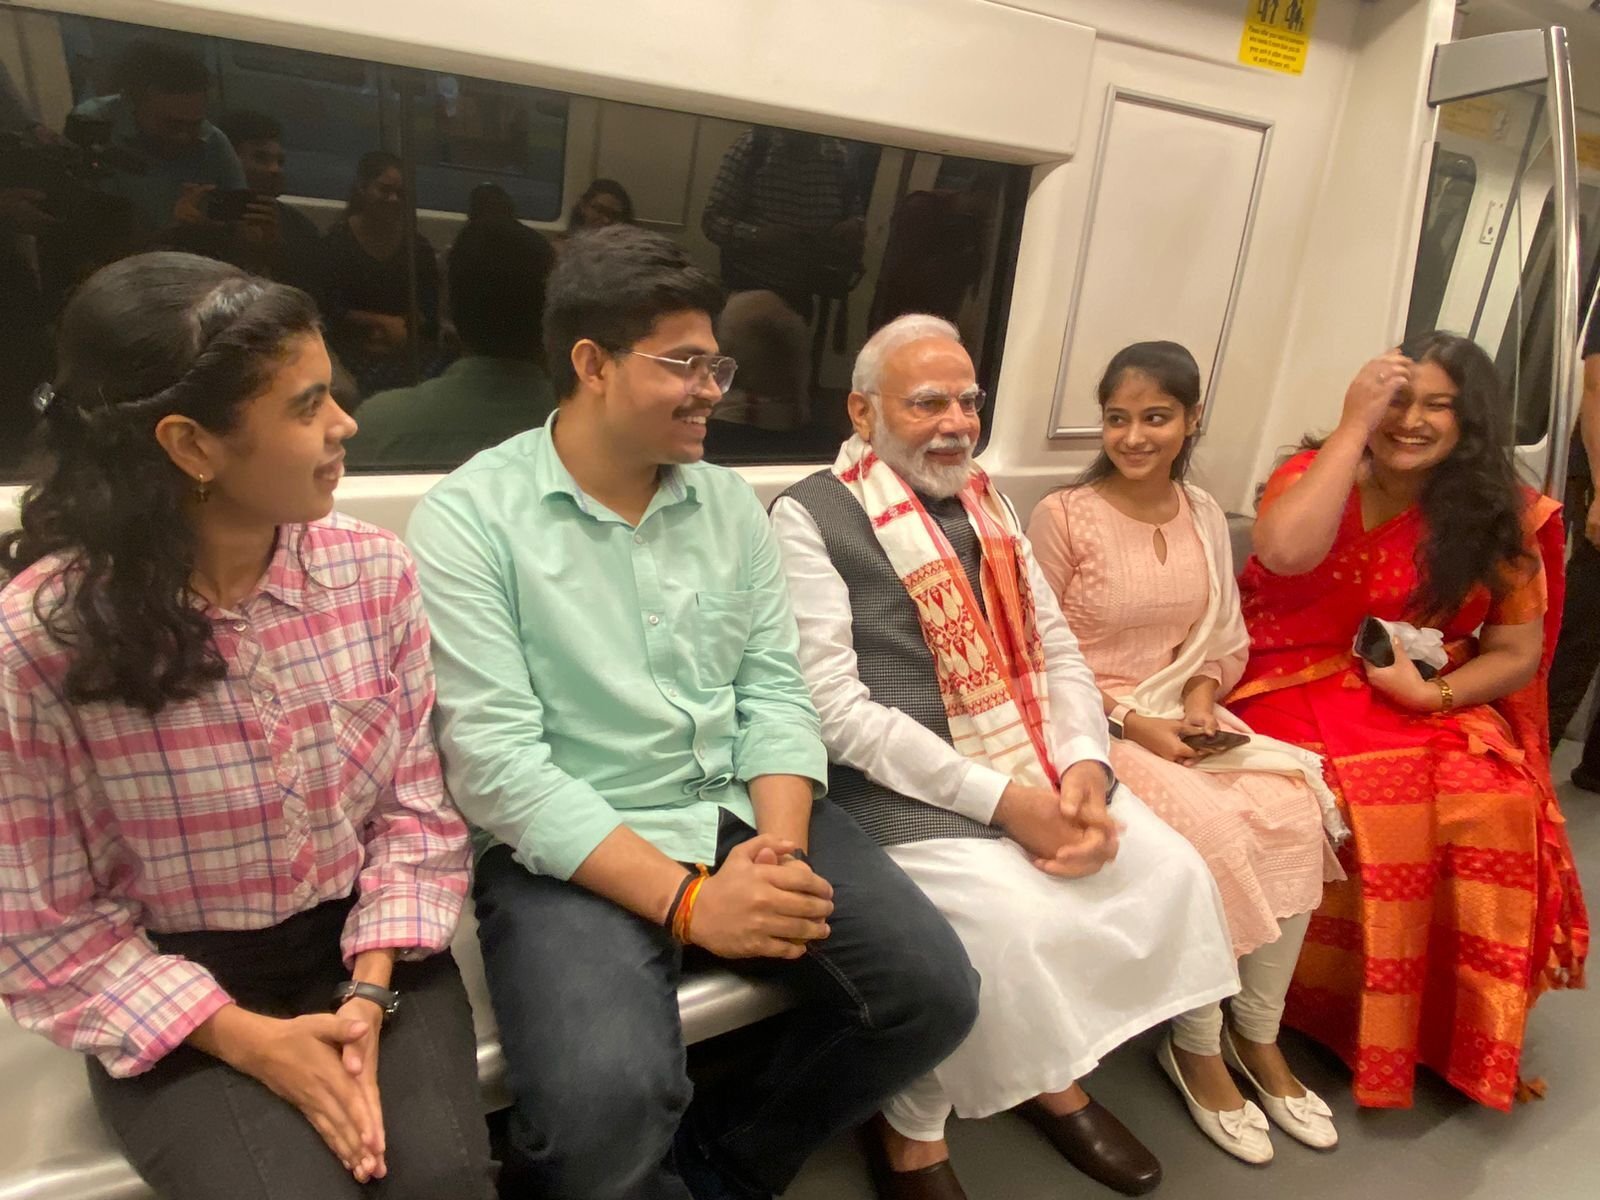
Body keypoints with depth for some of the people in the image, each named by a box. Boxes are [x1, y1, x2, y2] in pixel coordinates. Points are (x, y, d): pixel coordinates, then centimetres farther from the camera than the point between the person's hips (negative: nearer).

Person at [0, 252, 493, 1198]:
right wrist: (248, 1040, -16)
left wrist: (369, 990, -14)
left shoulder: (375, 570, -8)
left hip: (363, 941, 2)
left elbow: (418, 810, -2)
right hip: (171, 996, -1)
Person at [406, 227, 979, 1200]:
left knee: (935, 992, -8)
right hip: (574, 850, -5)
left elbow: (776, 691, 6)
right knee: (610, 1105, -30)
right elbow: (493, 760, -15)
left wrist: (781, 842, -13)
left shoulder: (733, 506, 9)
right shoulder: (468, 518, -8)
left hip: (743, 814, 6)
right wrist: (685, 898, -21)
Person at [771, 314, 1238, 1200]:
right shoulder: (810, 517, -8)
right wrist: (1000, 801, -18)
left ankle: (1058, 1077, 19)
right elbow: (837, 711, -16)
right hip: (897, 787, -7)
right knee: (1010, 919, -28)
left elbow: (1059, 652, 14)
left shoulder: (984, 503, 15)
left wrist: (1086, 764, -7)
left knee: (1170, 873, -5)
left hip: (1036, 771, 7)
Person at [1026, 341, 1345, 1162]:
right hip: (1092, 721, -5)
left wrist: (1202, 696, -6)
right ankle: (1196, 1049, 0)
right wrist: (1128, 722, -17)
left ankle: (1258, 1038, 4)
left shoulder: (1204, 513, 8)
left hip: (1184, 716, 6)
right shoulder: (1062, 516, -9)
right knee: (1207, 832, -26)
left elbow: (1227, 638, 14)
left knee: (1293, 814, -17)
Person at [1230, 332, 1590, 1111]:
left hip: (1435, 705, 3)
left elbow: (1517, 654, 6)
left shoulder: (1501, 518, 5)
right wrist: (1354, 425, -19)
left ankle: (1458, 1030, -5)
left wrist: (1434, 693, -14)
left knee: (1494, 804, -25)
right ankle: (1339, 1011, -8)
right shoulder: (1315, 472, 0)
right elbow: (1285, 552, -24)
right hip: (1302, 688, -2)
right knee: (1370, 798, -30)